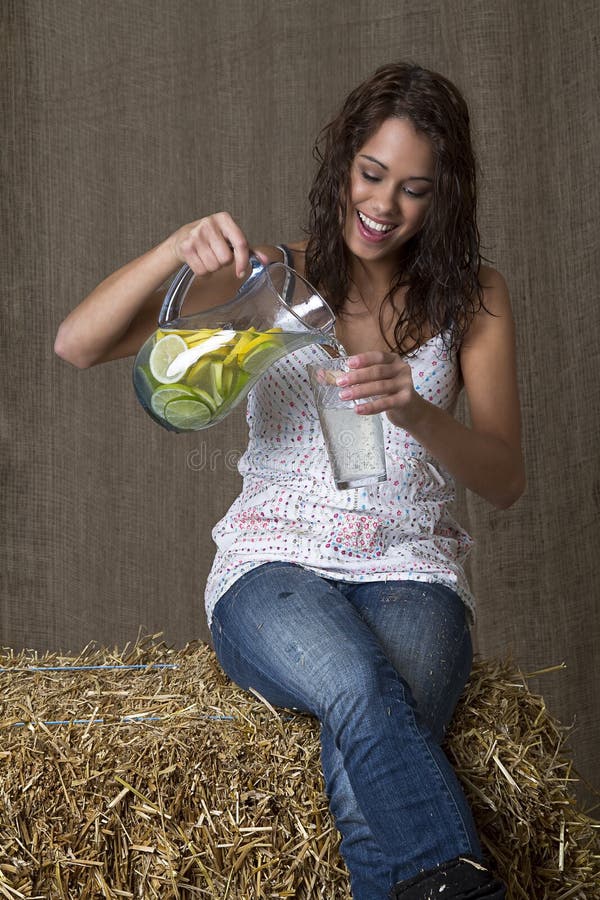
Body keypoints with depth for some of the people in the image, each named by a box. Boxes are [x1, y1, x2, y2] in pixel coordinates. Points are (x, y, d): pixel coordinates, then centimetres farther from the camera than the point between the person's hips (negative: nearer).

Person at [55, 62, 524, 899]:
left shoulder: (472, 297, 8)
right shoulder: (272, 277, 5)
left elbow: (506, 479, 0)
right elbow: (77, 344, -3)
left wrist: (416, 413, -21)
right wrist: (180, 247, -20)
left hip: (411, 574, 1)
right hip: (274, 569, 0)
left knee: (365, 781, -32)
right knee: (359, 685, -36)